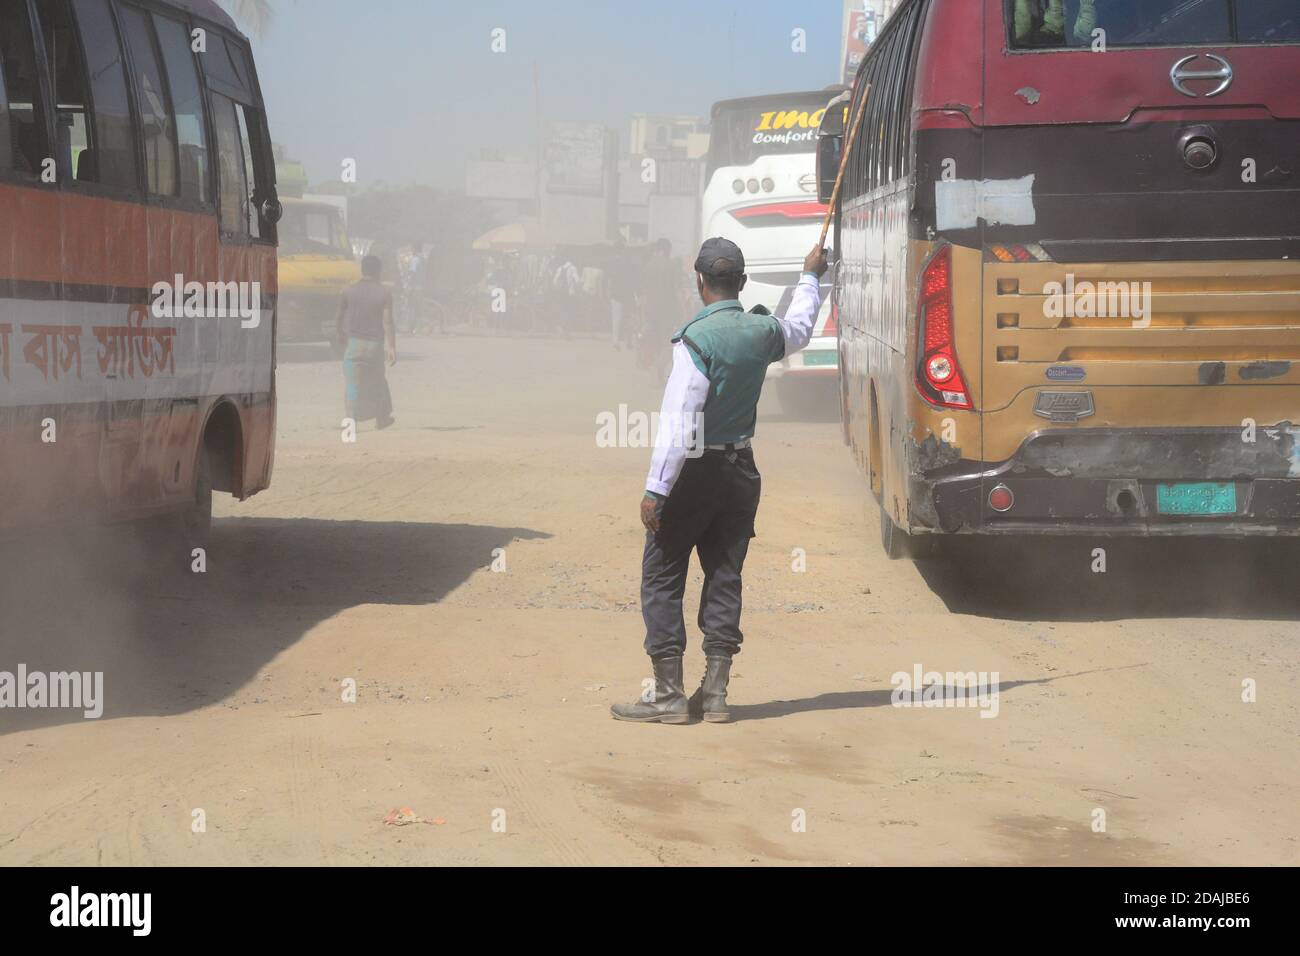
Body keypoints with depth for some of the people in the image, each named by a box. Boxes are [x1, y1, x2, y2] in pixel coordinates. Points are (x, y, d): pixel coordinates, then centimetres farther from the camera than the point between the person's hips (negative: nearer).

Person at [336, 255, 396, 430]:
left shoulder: (349, 291, -1)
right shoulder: (384, 294, -3)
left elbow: (340, 318, 6)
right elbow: (387, 322, -10)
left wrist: (344, 335, 25)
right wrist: (391, 347, -10)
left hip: (354, 343, -1)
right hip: (375, 344, 1)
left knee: (352, 383, -2)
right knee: (377, 381, 18)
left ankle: (352, 419, -14)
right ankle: (382, 418, 29)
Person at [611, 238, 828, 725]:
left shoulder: (697, 339, -17)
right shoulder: (763, 332, 2)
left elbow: (679, 423, -21)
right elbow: (799, 329, 28)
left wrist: (655, 489, -19)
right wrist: (811, 277, 45)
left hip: (695, 471, -6)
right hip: (742, 468, 7)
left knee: (662, 578, 2)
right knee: (724, 578, 11)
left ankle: (668, 694, 1)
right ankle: (715, 692, 11)